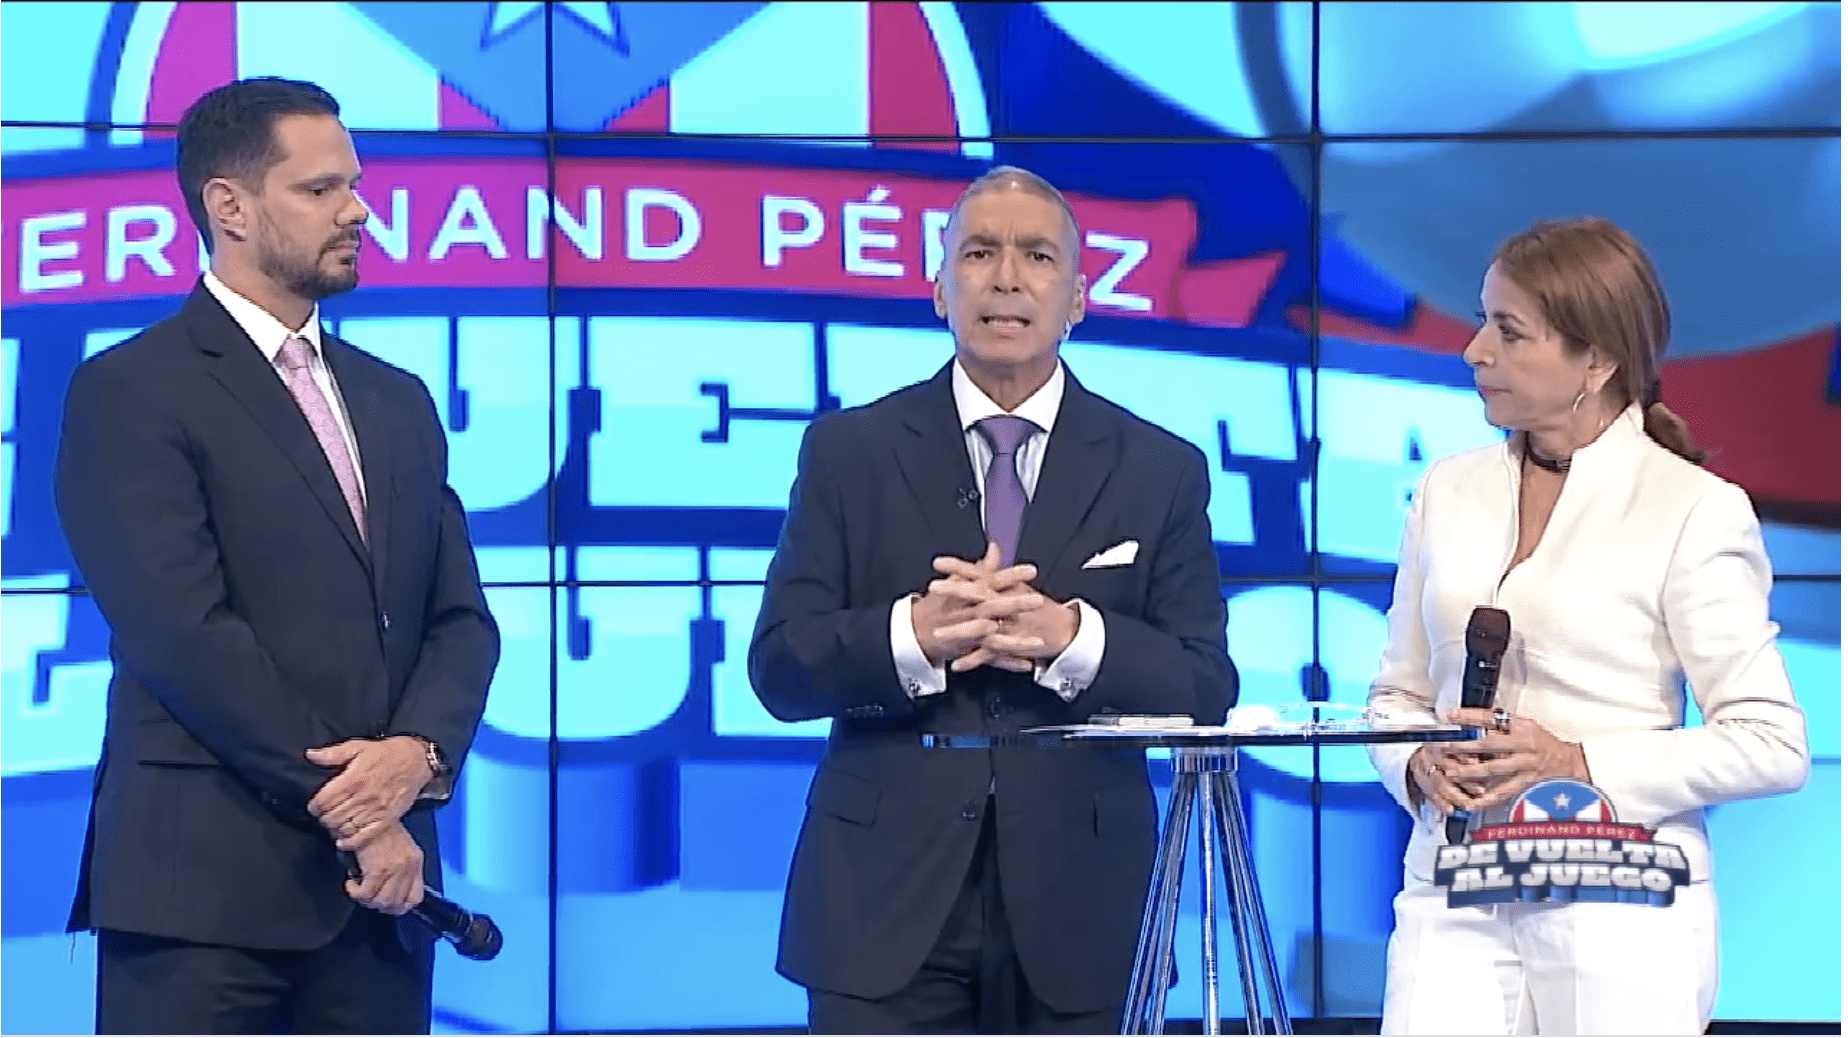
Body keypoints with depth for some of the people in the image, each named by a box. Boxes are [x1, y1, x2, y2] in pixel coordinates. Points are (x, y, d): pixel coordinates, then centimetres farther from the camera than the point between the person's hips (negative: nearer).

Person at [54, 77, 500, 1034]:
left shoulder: (398, 403, 19)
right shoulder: (131, 392, -3)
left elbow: (461, 617, 12)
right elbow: (184, 633, -12)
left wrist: (420, 752, -9)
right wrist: (349, 811, -12)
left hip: (380, 881, 6)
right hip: (206, 880, -6)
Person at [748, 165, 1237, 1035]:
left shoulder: (1160, 470, 6)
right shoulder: (848, 451, 5)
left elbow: (1205, 690, 1)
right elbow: (780, 667, 1)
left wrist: (1071, 638, -17)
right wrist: (913, 635, -18)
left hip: (1076, 908, 1)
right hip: (886, 901, -1)